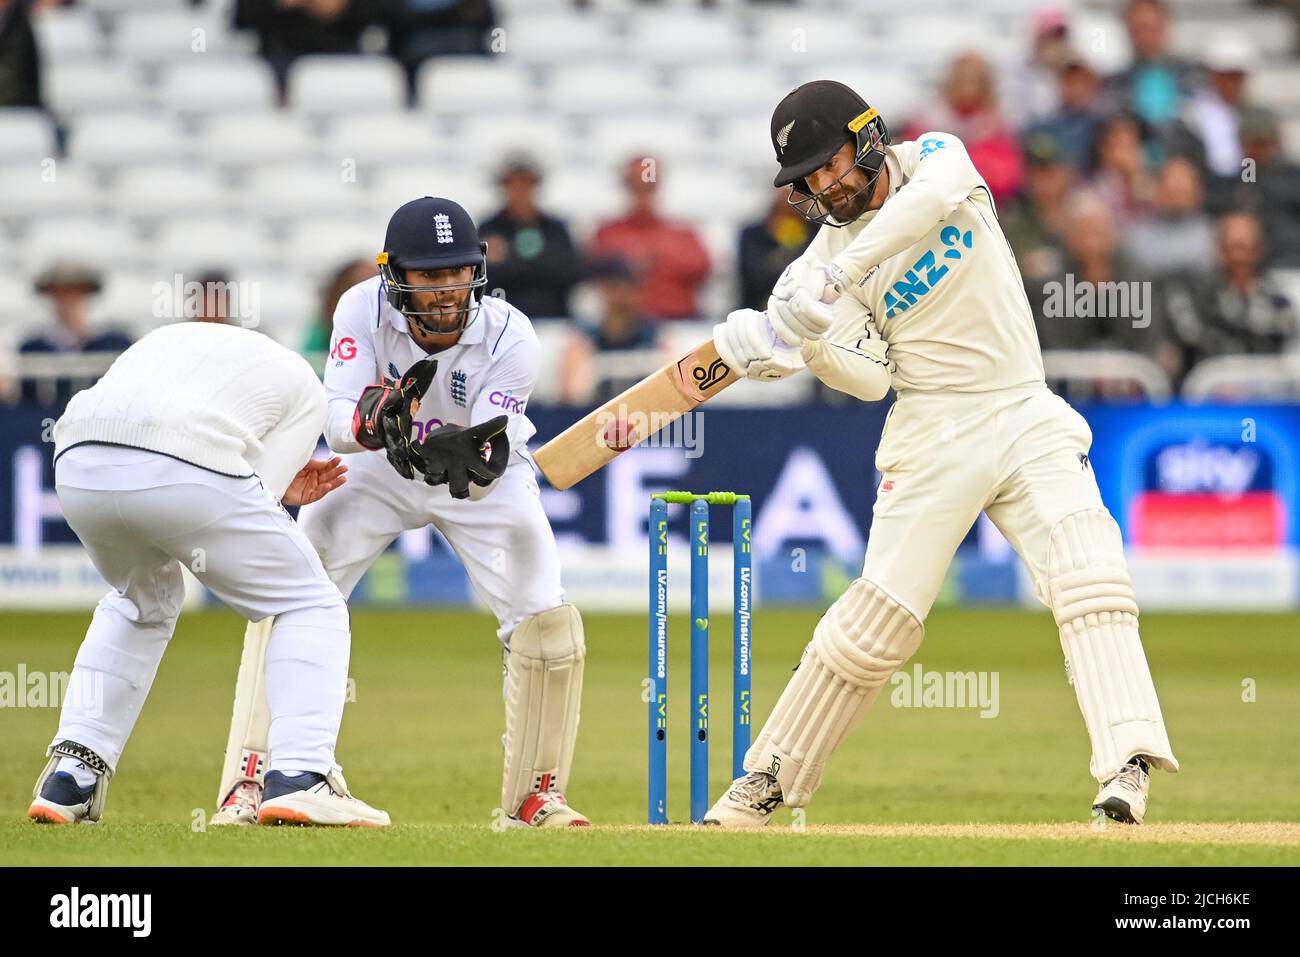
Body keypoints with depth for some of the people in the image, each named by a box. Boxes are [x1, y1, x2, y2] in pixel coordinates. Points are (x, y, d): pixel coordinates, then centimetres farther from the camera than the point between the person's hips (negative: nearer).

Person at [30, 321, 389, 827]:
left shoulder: (170, 337, 40)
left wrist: (279, 495, 33)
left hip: (79, 465, 5)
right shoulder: (303, 388, 26)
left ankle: (70, 777, 23)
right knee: (311, 607, 14)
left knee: (141, 603, 35)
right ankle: (299, 778, -3)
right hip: (184, 476, -5)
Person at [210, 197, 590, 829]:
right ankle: (250, 783, -6)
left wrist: (468, 459, -56)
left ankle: (535, 794, 4)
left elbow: (492, 466, -33)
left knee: (547, 627, -13)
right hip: (376, 468, 0)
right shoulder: (363, 310, -27)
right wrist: (371, 420, -54)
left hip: (482, 474, 0)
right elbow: (335, 423, -32)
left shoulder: (509, 338, -30)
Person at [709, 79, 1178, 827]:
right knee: (878, 615, -3)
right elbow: (871, 377, -7)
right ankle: (767, 782, 9)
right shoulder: (826, 254, 1)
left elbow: (938, 193, -26)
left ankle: (1128, 768, -26)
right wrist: (797, 342, -27)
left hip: (1027, 420, 0)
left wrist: (837, 278, -34)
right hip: (934, 435, 0)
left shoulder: (935, 157, 0)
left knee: (1088, 578, -19)